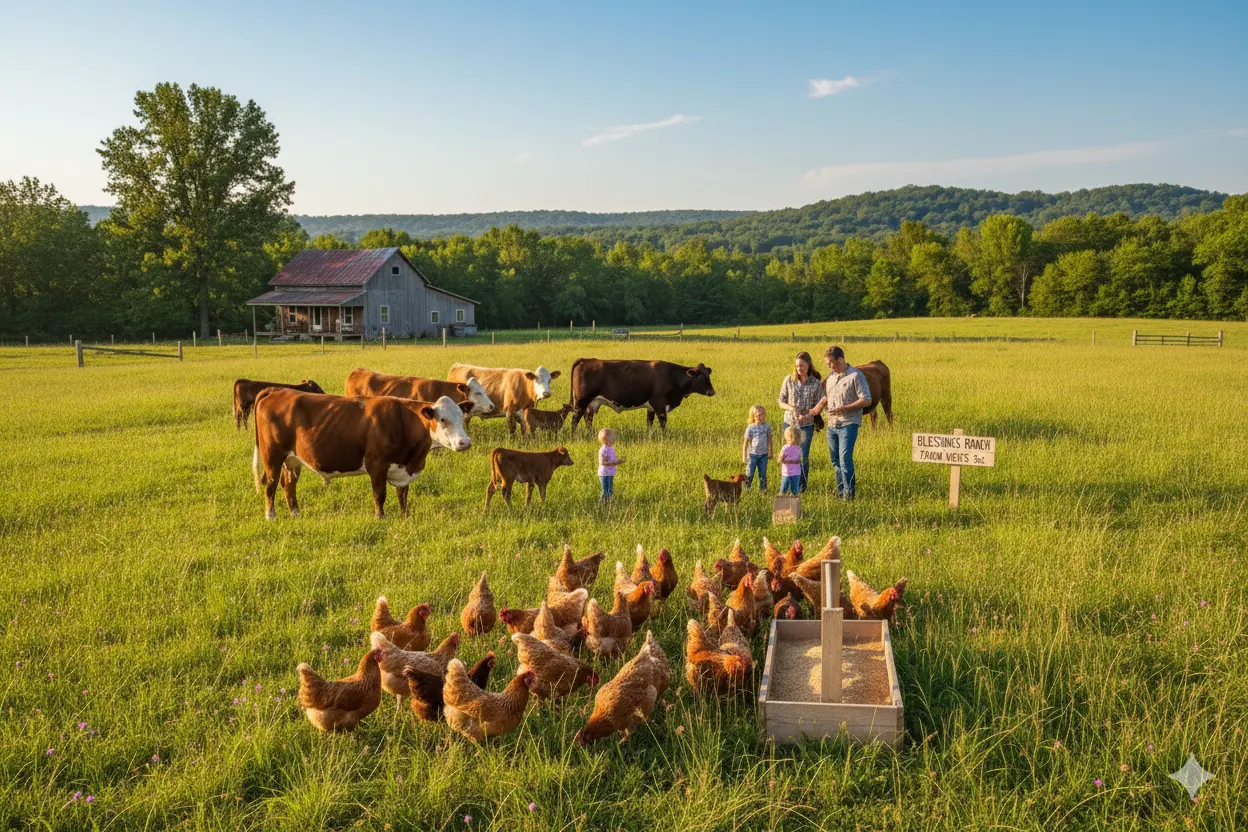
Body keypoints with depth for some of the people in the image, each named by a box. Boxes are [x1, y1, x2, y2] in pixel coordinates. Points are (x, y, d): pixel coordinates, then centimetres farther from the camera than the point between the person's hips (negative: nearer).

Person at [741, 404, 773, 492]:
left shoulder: (767, 426, 0)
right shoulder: (750, 428, -7)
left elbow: (769, 440, 11)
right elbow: (746, 443, -4)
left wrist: (770, 452, 14)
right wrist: (744, 456, -5)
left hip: (763, 454, 2)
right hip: (753, 454, -2)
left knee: (763, 474, 8)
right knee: (749, 474, -2)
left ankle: (763, 489, 17)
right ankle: (746, 489, 9)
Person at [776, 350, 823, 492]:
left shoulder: (816, 384, -7)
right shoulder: (789, 380, -5)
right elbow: (781, 402, 0)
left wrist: (807, 415, -23)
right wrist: (791, 408, -21)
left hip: (807, 425, -1)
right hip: (789, 422, 2)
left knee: (804, 456, 1)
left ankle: (802, 485, 16)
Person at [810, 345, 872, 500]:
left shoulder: (856, 376, -10)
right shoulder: (831, 376, 12)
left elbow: (866, 400, -13)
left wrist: (844, 408, -21)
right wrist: (816, 409, 3)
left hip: (848, 424, -7)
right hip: (832, 424, 7)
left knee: (845, 458, -13)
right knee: (835, 460, 13)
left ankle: (849, 492, -5)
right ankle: (840, 490, 24)